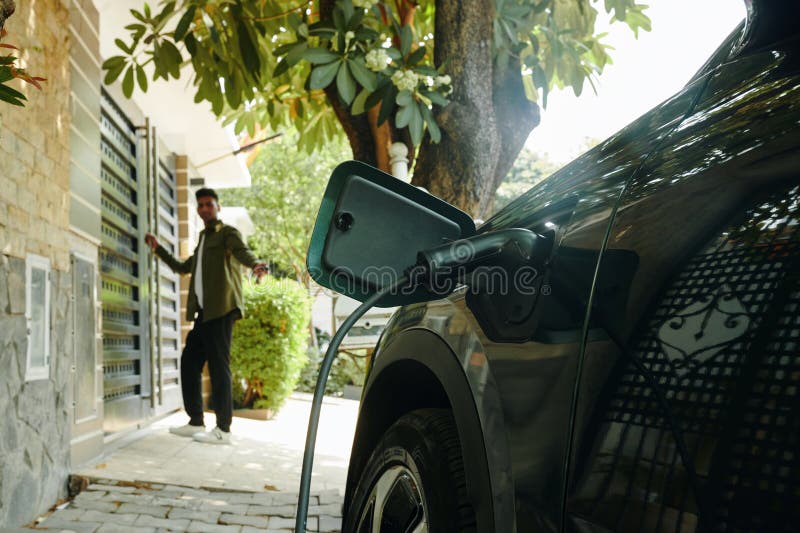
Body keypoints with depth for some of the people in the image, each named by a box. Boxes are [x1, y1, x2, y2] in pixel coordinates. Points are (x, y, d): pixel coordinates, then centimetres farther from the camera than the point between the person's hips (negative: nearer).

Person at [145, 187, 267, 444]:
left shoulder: (227, 233, 2)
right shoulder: (204, 240, 26)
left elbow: (241, 250, -20)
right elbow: (183, 267, 39)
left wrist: (255, 264, -43)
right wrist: (158, 248, 40)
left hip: (222, 309, -8)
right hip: (204, 312, 8)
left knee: (218, 366, -10)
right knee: (189, 361, 8)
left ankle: (223, 430, -8)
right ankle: (196, 422, 17)